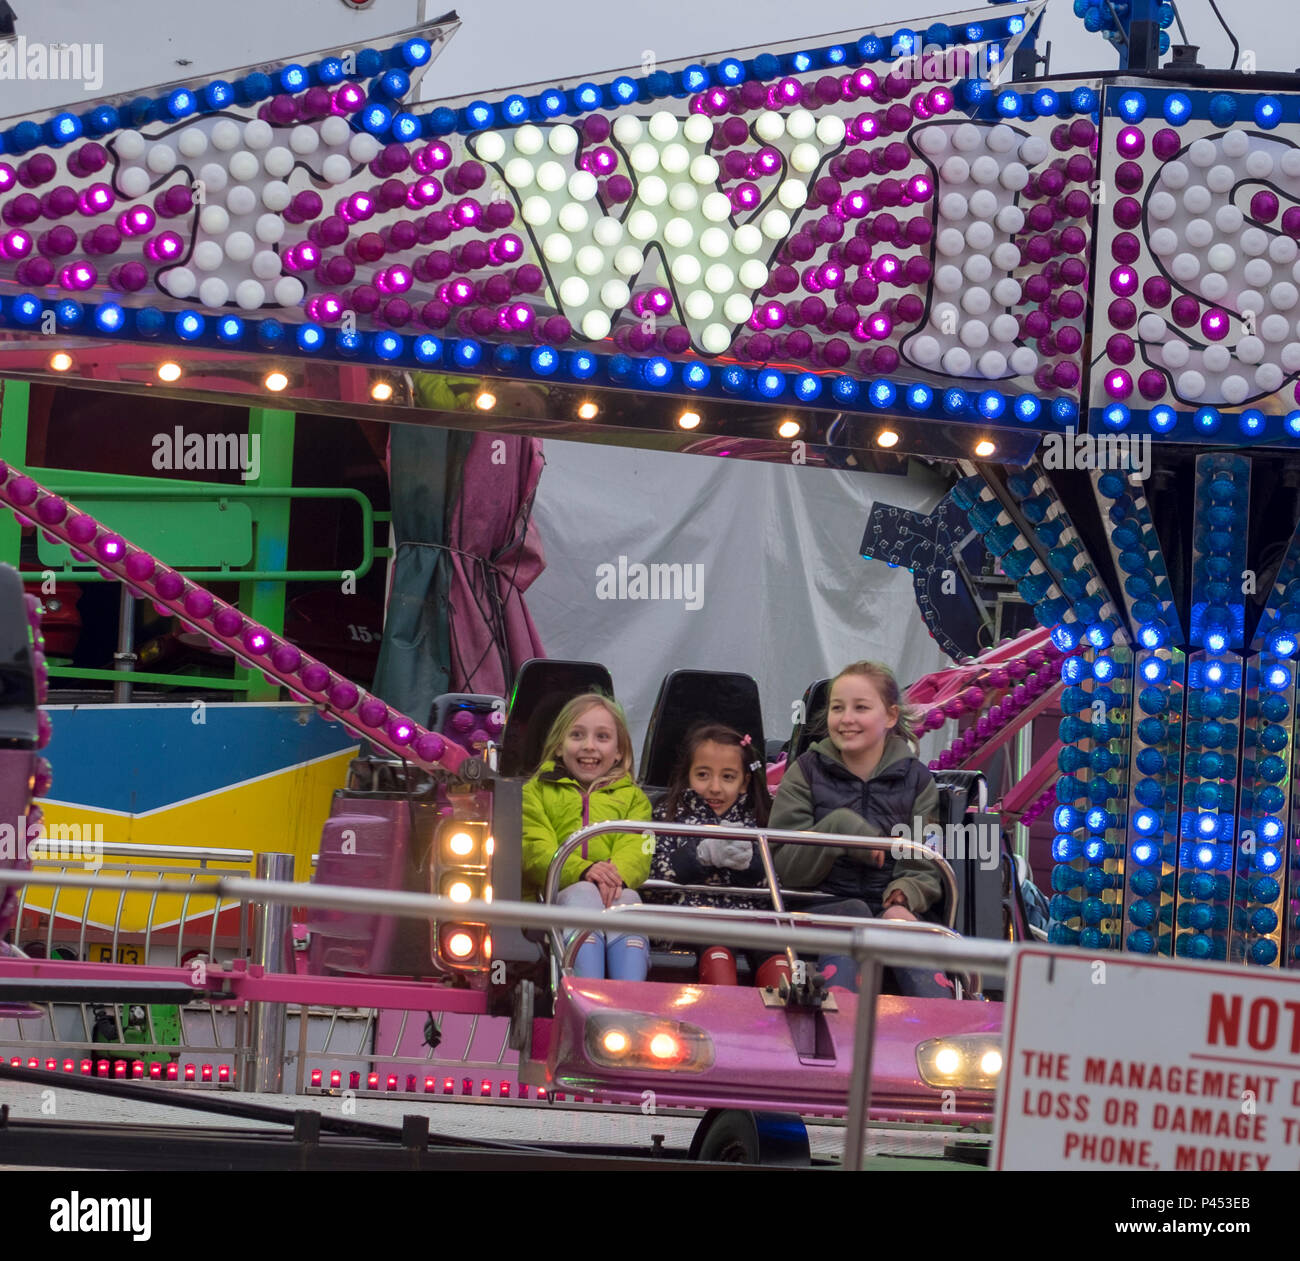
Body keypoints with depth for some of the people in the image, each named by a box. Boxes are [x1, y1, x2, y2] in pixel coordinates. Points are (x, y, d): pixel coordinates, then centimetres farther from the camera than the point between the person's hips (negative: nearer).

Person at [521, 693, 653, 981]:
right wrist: (582, 871, -21)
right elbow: (536, 850, 1)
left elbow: (635, 850, 5)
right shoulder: (537, 792, 21)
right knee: (584, 894, -35)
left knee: (627, 901, -33)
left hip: (617, 890, 1)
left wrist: (616, 873, -22)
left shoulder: (632, 797, 27)